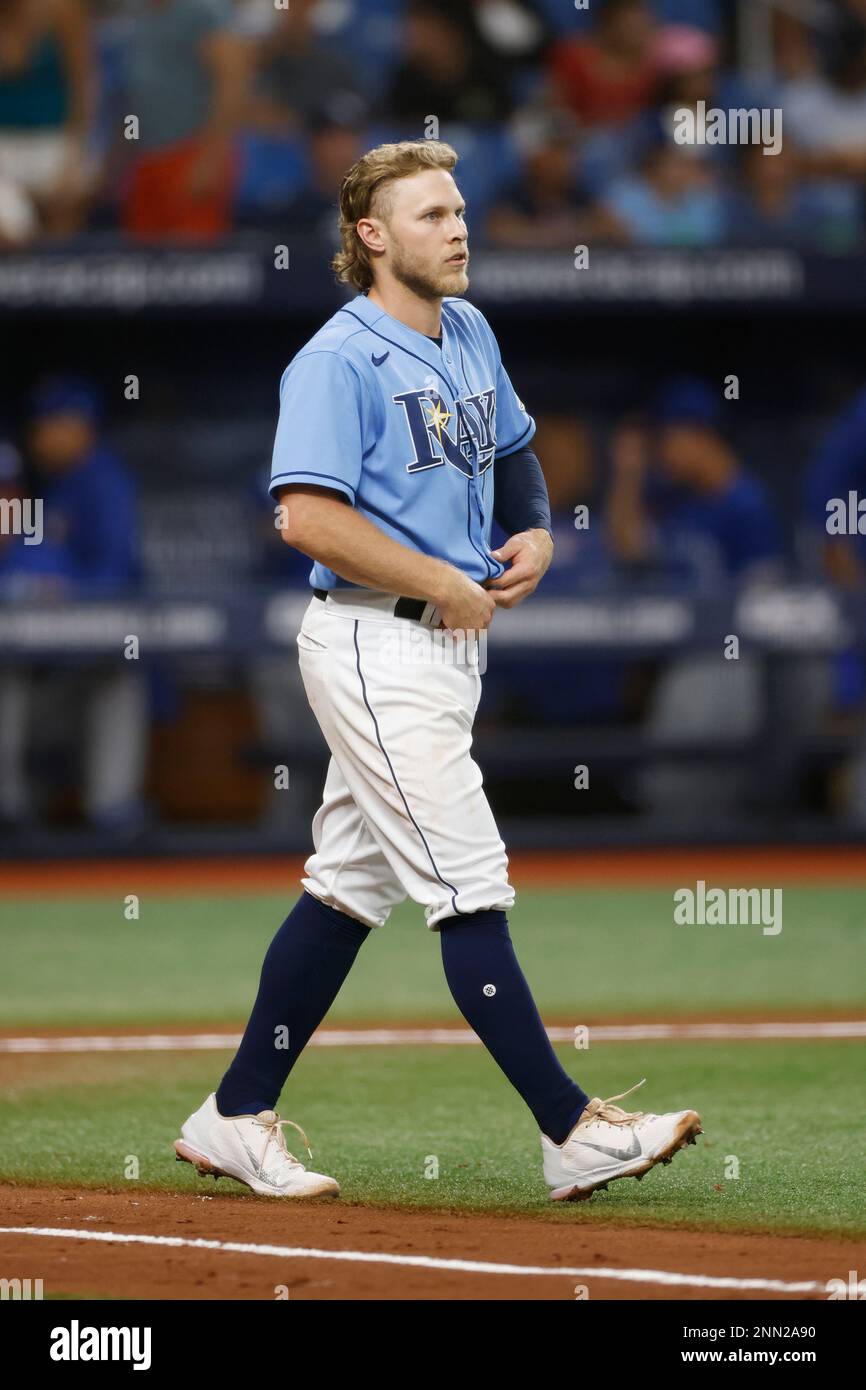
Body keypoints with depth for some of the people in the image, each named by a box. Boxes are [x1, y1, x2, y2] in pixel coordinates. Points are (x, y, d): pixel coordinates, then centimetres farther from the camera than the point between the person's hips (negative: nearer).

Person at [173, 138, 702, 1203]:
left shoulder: (470, 335, 14)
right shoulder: (338, 360, -14)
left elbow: (513, 452, 30)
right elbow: (308, 517, -24)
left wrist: (534, 532, 9)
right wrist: (448, 585, -18)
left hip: (450, 639, 9)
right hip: (376, 644, -9)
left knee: (350, 886, 12)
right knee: (470, 886, -9)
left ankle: (237, 1117, 20)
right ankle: (571, 1132, -10)